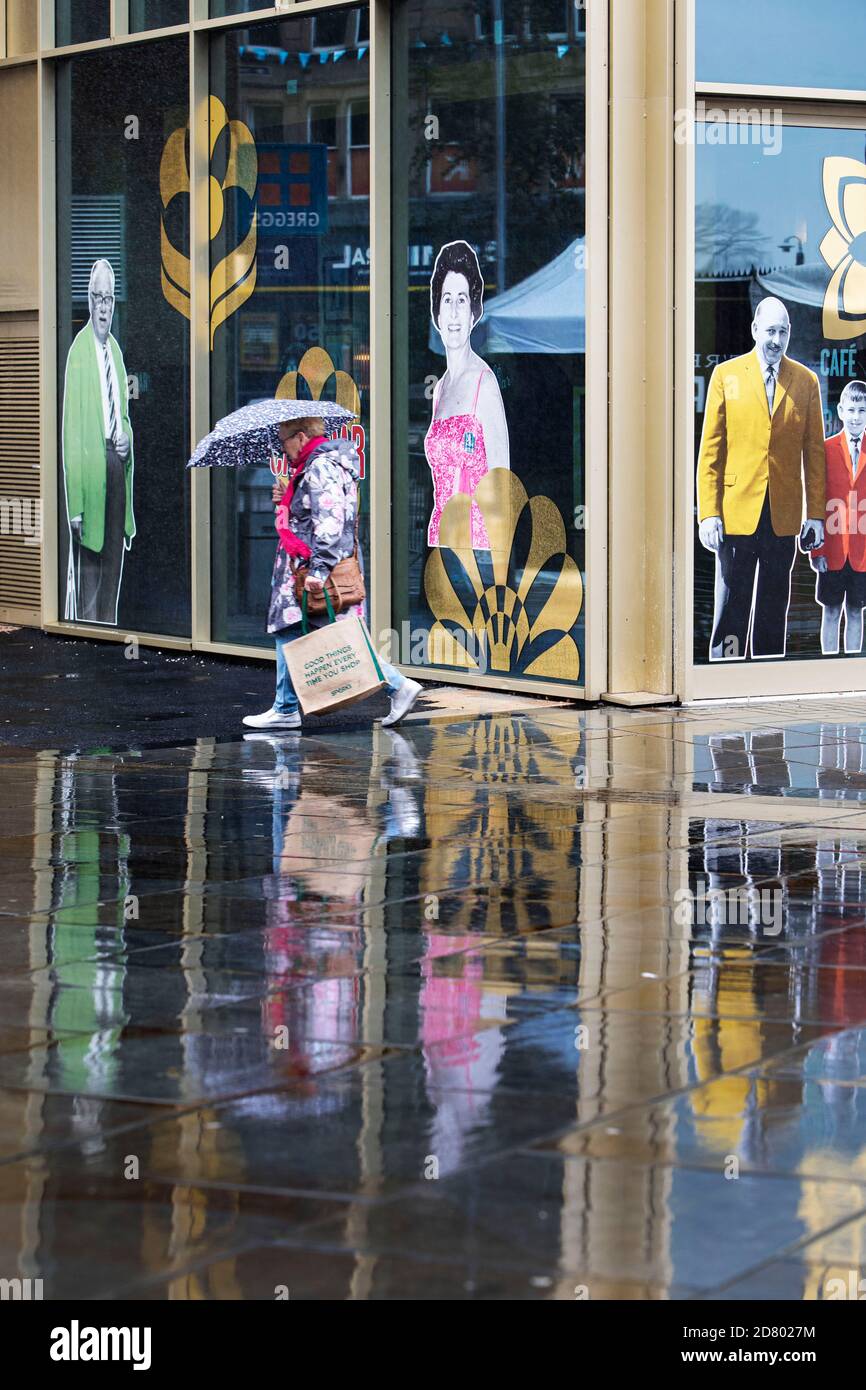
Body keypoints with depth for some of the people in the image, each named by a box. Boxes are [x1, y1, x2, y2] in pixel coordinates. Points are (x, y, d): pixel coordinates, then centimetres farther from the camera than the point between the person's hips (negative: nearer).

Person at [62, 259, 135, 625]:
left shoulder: (116, 349, 15)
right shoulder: (79, 348, -8)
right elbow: (71, 427, -12)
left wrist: (128, 439, 1)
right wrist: (75, 503, -16)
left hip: (118, 462, 8)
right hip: (91, 464, -8)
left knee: (113, 573, 13)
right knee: (88, 577, -7)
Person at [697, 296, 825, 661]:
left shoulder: (806, 381, 8)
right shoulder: (726, 375, 3)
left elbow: (814, 452, 9)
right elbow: (710, 450, 1)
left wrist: (817, 513, 3)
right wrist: (708, 513, -6)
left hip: (784, 515, 2)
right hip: (736, 510, -2)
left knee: (774, 609, 7)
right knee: (732, 607, 0)